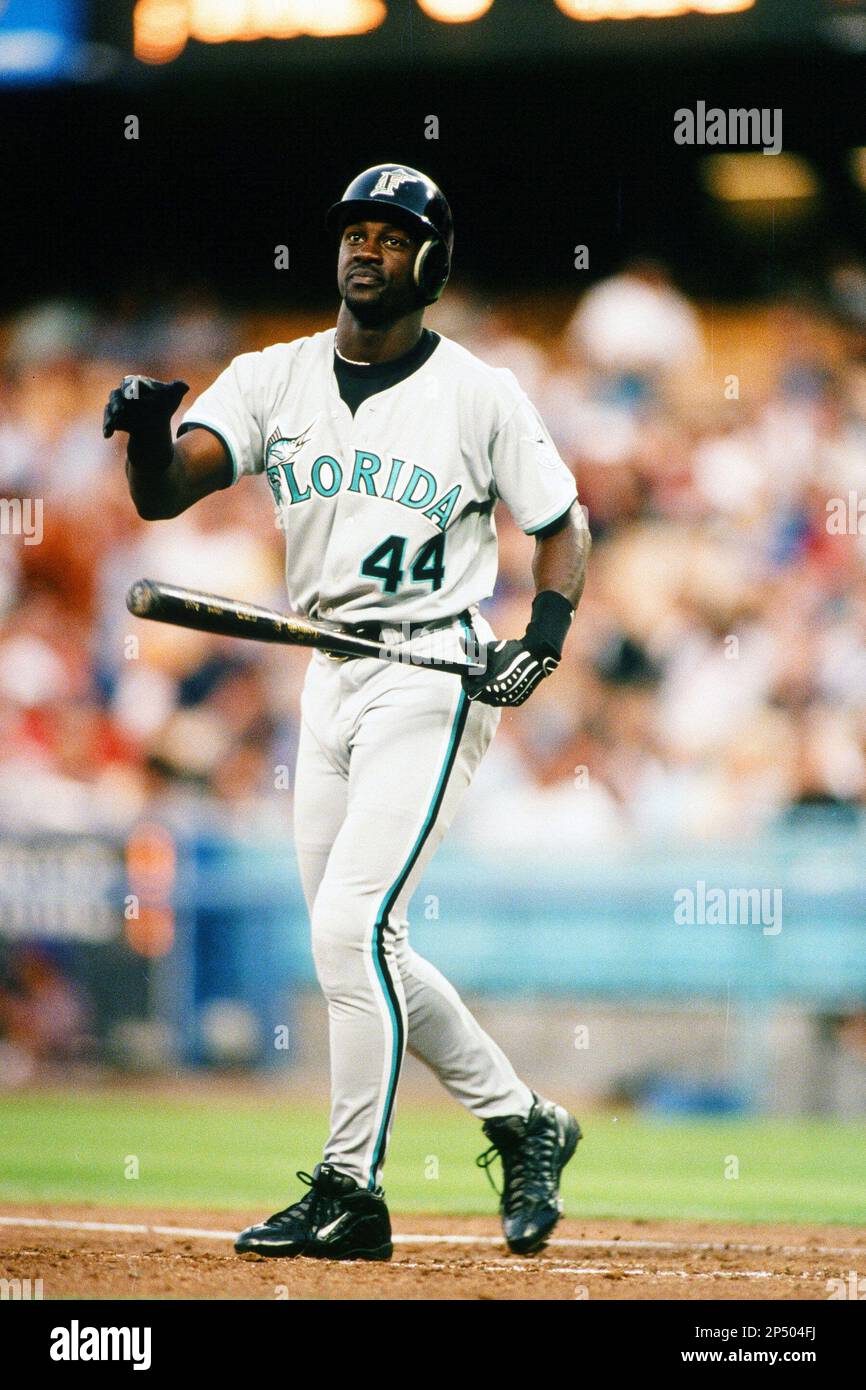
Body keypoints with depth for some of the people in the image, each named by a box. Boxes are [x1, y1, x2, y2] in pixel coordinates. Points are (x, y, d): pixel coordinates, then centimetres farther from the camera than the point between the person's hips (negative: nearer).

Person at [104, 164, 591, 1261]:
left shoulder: (480, 395, -3)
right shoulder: (273, 380, 6)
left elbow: (564, 526, 6)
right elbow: (165, 492, -7)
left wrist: (546, 629, -12)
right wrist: (145, 428, -29)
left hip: (435, 675, -6)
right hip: (329, 680, 6)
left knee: (351, 927, -16)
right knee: (359, 946, 9)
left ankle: (350, 1190, -9)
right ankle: (521, 1124, 26)